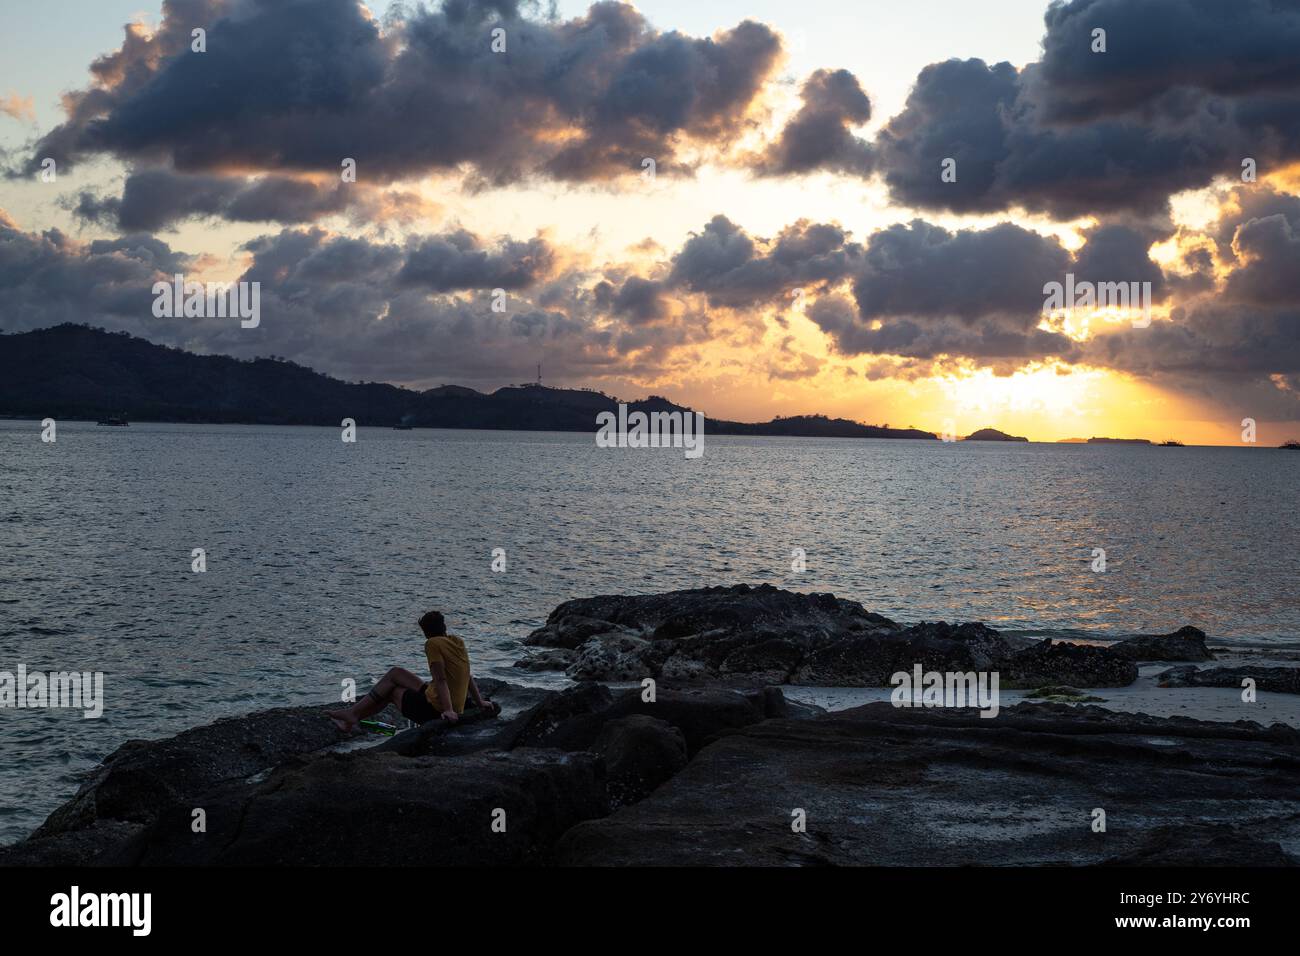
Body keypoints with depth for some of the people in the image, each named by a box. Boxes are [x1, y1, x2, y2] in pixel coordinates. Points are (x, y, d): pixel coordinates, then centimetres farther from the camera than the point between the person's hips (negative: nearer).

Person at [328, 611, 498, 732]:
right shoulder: (457, 641, 7)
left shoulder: (433, 644, -17)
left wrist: (448, 710, -28)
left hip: (434, 710, -8)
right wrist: (480, 702, 20)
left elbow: (441, 680, -24)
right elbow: (468, 676, 13)